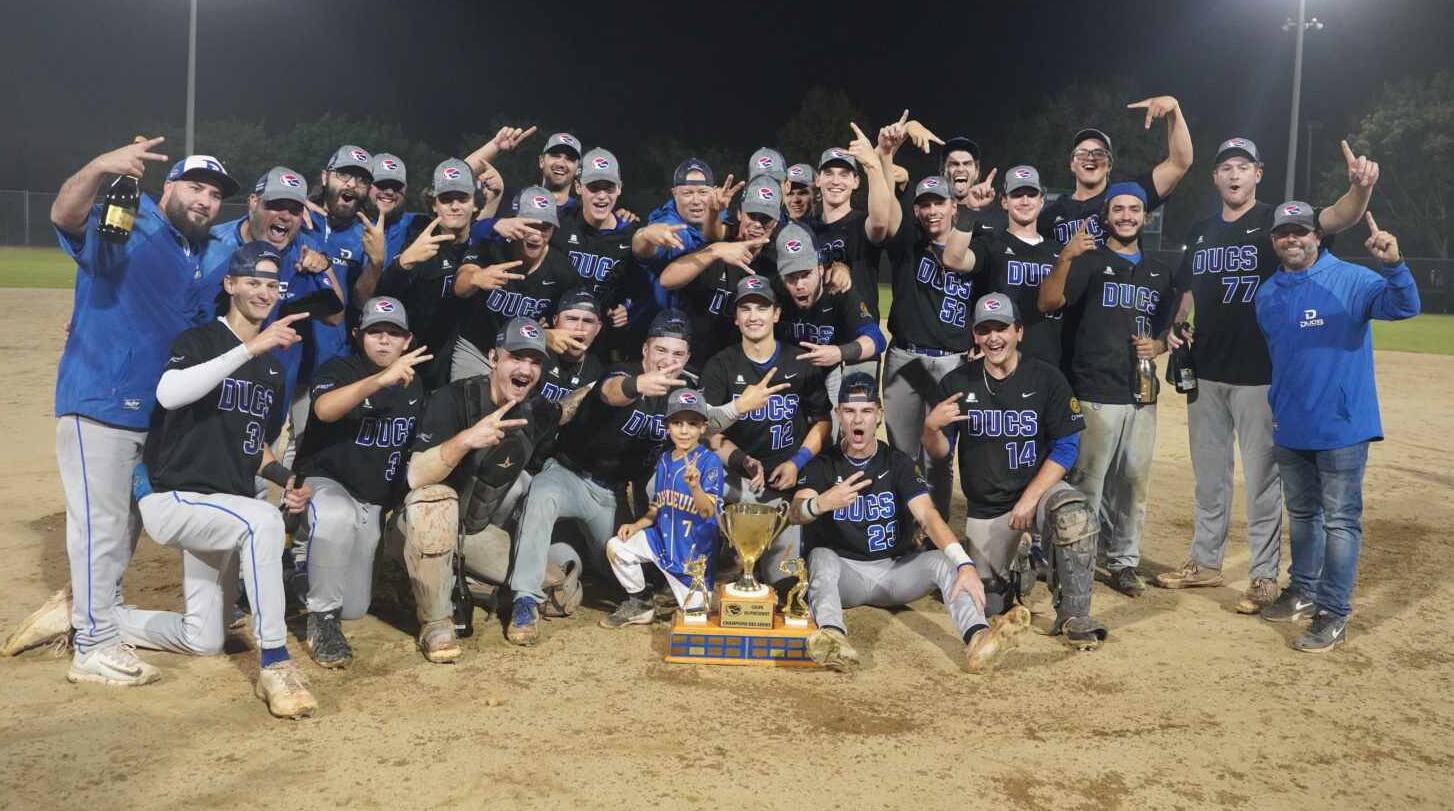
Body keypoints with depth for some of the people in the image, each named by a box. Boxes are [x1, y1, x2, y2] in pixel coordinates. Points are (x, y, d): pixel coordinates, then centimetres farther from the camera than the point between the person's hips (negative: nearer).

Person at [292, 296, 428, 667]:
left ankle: (309, 566, 36)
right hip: (323, 484, -6)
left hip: (373, 503, 6)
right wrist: (381, 379, -48)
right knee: (336, 517, -43)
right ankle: (321, 620, -23)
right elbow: (324, 409, -36)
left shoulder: (414, 384, 5)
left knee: (354, 609, 5)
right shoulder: (338, 370, -12)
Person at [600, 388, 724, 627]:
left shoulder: (710, 462, -15)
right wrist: (637, 525, -2)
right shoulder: (664, 460, 5)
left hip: (695, 547, -5)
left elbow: (708, 511, -25)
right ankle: (640, 603, 10)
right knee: (616, 547, -10)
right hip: (663, 536, 6)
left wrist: (695, 486, -44)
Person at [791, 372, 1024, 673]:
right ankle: (833, 637, -58)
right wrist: (821, 503, -45)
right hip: (843, 573, -1)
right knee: (821, 556, -32)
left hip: (895, 571, 1)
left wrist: (965, 564, -33)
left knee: (943, 560, -24)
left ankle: (977, 637, -48)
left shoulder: (898, 463, 1)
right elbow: (795, 513, -19)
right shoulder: (823, 465, 0)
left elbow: (928, 516, -15)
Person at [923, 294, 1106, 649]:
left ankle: (1073, 616, -20)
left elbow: (1066, 447, -8)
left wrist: (1029, 499, -18)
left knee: (1075, 514, -35)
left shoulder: (1046, 378, -7)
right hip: (984, 509, 2)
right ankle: (1017, 570, 36)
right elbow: (940, 452, -1)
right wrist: (931, 428, -25)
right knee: (987, 605, 2)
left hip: (1039, 487, -2)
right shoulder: (957, 383, -3)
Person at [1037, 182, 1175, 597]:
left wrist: (1157, 346, 0)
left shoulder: (1158, 271, 18)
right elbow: (1048, 302, -16)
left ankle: (1123, 560, 23)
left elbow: (1167, 330, 23)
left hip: (1141, 392, 6)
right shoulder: (1089, 260, 0)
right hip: (1095, 392, -5)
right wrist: (1065, 258, -31)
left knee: (1134, 480, 11)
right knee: (1087, 481, -5)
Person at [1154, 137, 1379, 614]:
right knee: (1209, 474, 15)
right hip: (1206, 372, 5)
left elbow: (1337, 218, -22)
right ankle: (1206, 562, 27)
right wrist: (1175, 327, 1)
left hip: (1259, 374, -5)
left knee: (1262, 478, 1)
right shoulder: (1201, 232, 10)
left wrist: (1361, 189, -43)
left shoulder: (1276, 221, -5)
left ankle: (1265, 576, 11)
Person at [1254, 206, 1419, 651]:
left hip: (1342, 426, -6)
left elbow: (1403, 306, -26)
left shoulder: (1351, 280, -10)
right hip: (1289, 428, 6)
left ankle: (1334, 613, 5)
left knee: (1340, 520, -1)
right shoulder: (1267, 294, 8)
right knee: (1302, 513, 19)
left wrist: (1392, 264, -45)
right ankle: (1303, 591, 34)